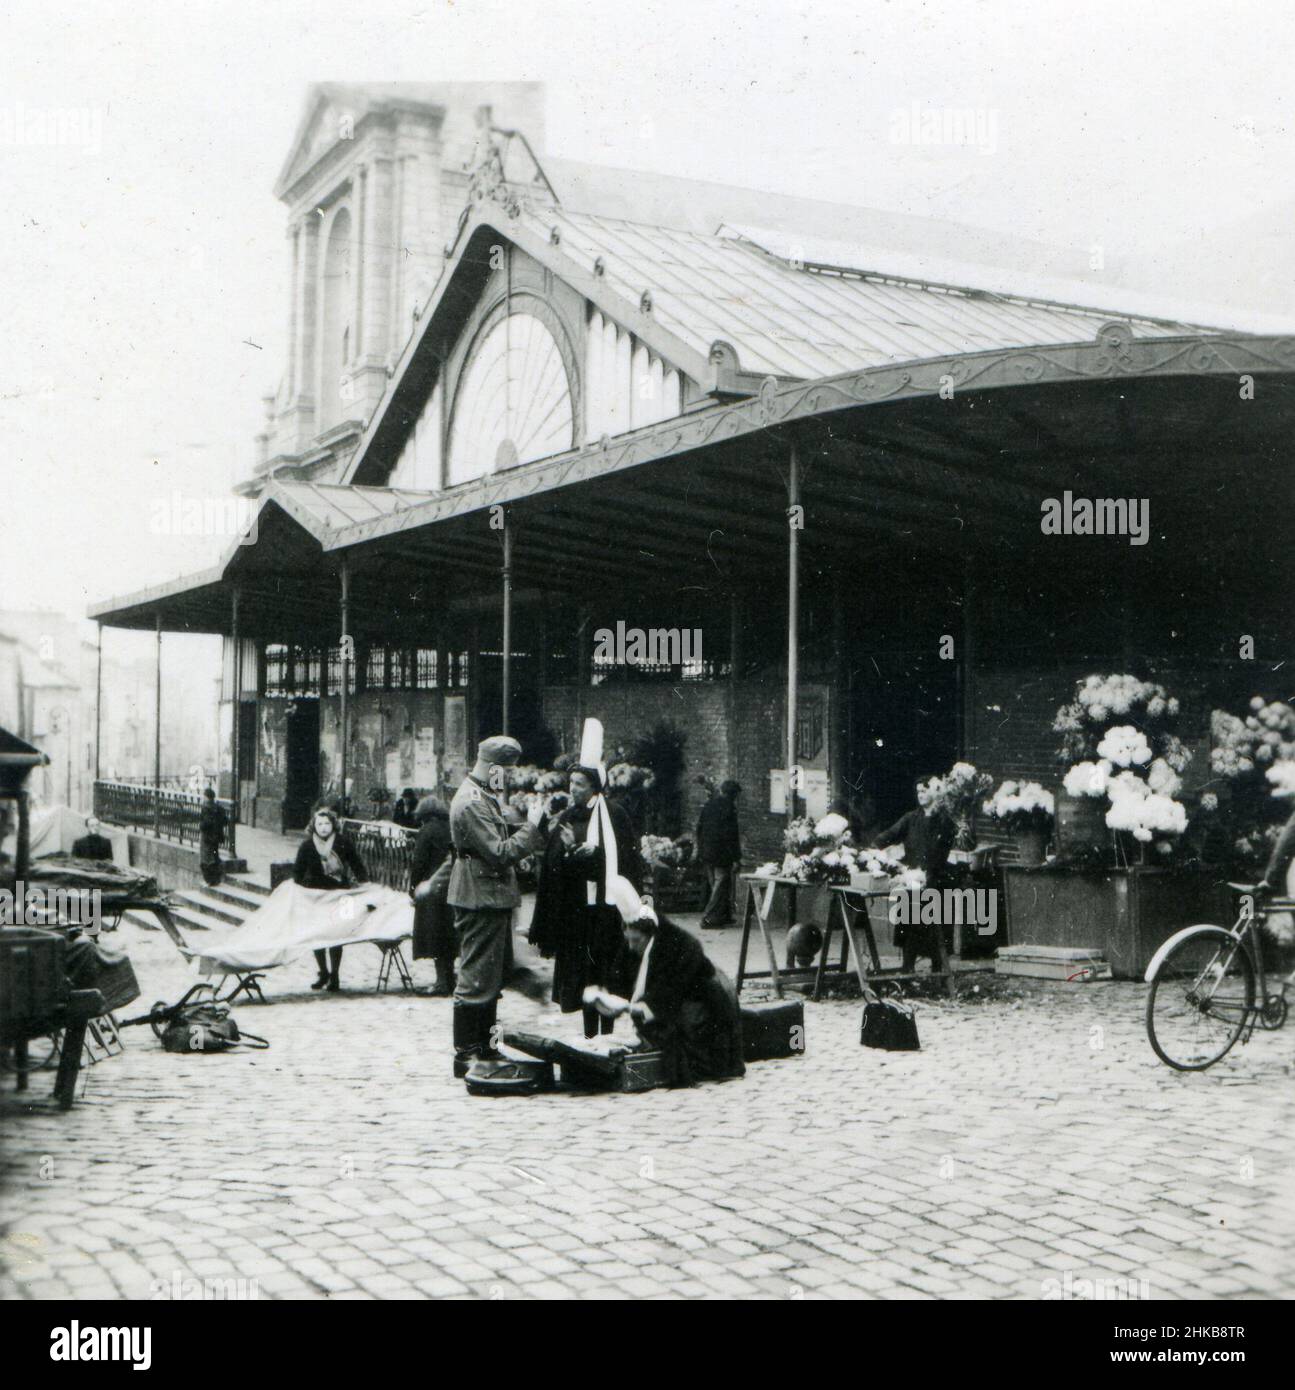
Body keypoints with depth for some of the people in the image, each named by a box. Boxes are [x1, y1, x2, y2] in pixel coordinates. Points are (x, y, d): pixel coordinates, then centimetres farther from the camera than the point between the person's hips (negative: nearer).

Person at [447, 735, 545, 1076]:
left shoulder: (484, 797, 14)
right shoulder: (471, 803, -20)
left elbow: (501, 840, 17)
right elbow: (499, 853, -24)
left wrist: (527, 826, 4)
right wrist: (531, 825, -17)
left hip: (492, 898, 11)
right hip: (480, 898, -11)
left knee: (492, 976, 19)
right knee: (476, 980, -6)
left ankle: (483, 1046, 29)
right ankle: (465, 1056, 1)